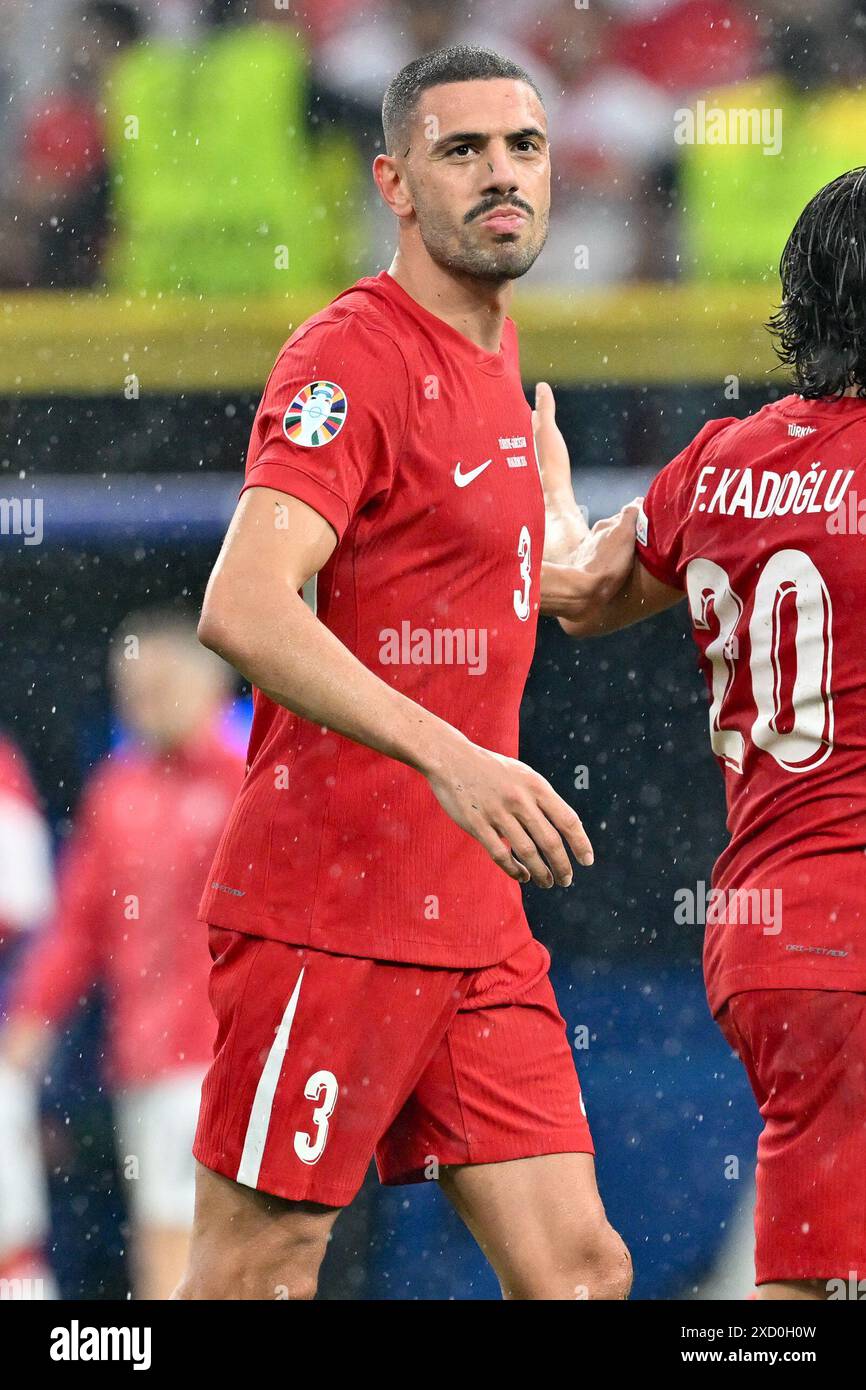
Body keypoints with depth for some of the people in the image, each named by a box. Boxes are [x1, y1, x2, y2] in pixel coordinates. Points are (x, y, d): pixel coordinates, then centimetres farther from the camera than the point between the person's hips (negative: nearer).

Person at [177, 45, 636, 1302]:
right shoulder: (354, 355, -13)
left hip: (472, 922, 8)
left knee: (577, 1271, 2)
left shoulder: (493, 349, 15)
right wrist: (448, 757, -35)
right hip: (329, 911, -8)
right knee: (257, 1278, -5)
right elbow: (242, 609, -27)